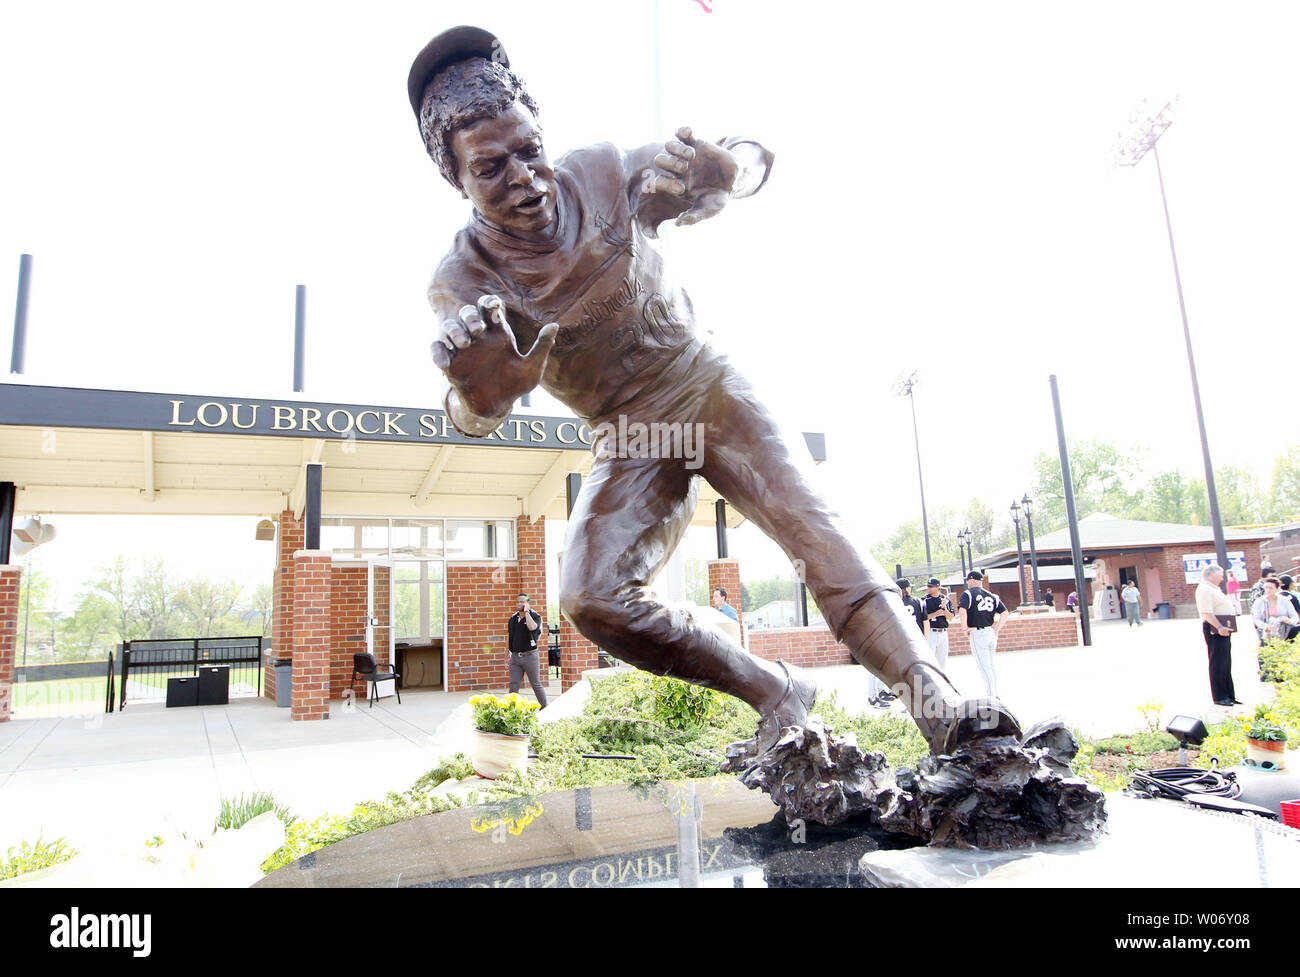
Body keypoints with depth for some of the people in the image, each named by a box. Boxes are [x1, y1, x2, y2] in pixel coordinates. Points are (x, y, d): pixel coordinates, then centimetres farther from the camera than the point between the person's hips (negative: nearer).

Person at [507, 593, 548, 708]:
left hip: (530, 656, -4)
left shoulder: (535, 616, -5)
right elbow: (509, 636, 18)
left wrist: (526, 611, -18)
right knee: (513, 685, 2)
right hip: (515, 656, 4)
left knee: (536, 684, 4)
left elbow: (532, 627, -28)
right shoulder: (513, 618, 10)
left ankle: (544, 708, 15)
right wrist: (509, 652, 15)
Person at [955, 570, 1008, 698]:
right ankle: (995, 696, 23)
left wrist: (965, 628, -10)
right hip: (991, 632, 7)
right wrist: (997, 629, 8)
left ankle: (991, 697, -2)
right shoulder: (992, 596, 13)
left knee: (985, 667, -3)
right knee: (991, 666, 17)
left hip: (978, 633, -7)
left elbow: (962, 611, -21)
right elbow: (1005, 612, 7)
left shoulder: (968, 594, -6)